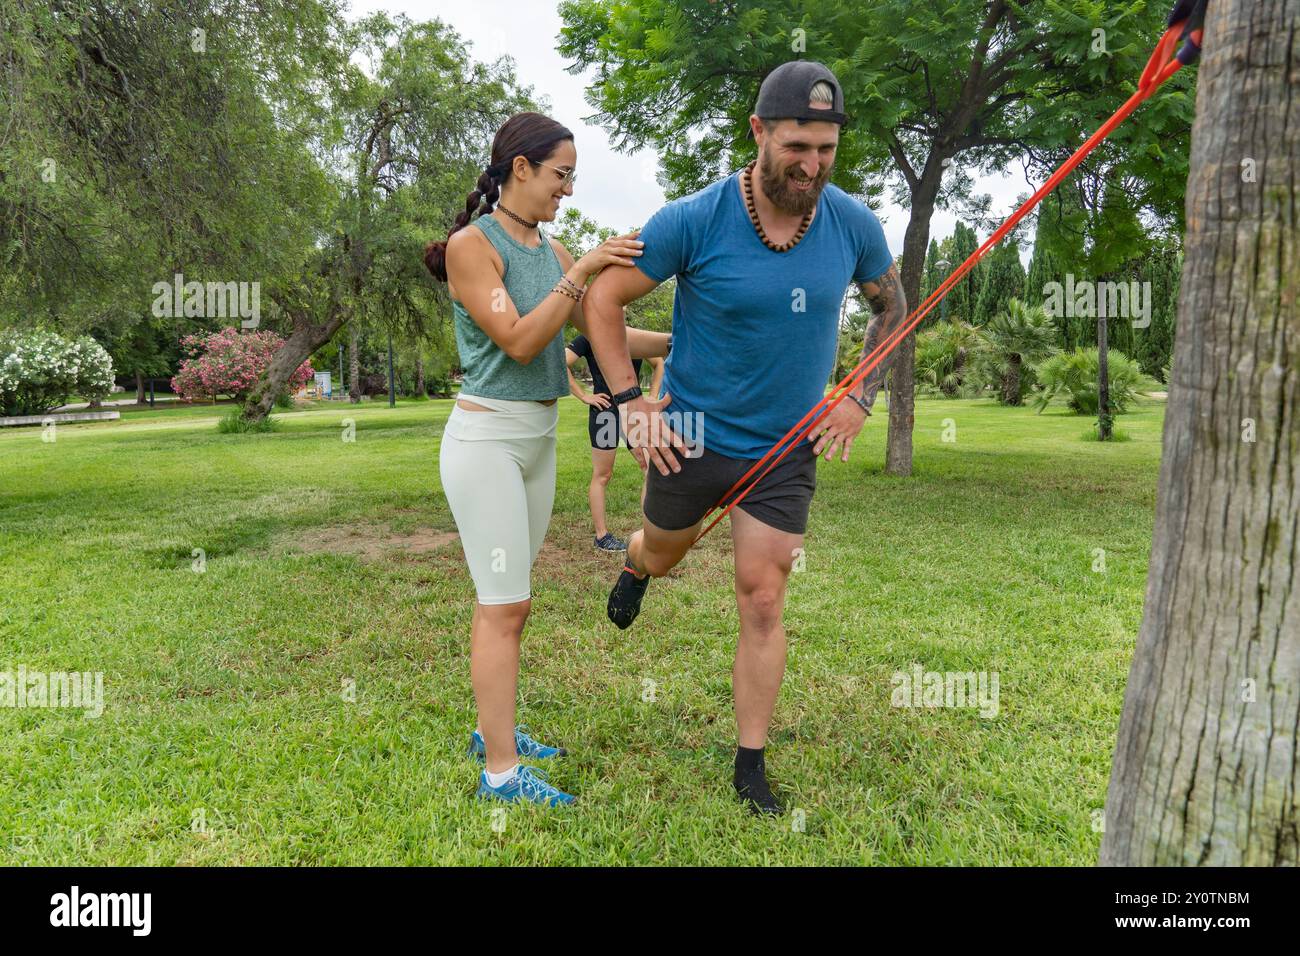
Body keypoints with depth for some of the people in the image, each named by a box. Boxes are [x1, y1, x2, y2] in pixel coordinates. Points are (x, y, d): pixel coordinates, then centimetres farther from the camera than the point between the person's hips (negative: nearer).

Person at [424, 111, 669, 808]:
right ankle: (500, 772, 3)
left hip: (538, 439, 7)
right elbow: (517, 341, -17)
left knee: (502, 599, 13)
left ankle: (494, 730, 27)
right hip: (486, 437, -7)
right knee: (506, 604, -6)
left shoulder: (550, 249, 11)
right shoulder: (471, 244, -9)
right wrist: (580, 274, -19)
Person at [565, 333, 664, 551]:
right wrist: (584, 396, -12)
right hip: (605, 409, -5)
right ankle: (602, 536, 14)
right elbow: (560, 365, -11)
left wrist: (652, 398, 9)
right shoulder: (589, 337, -4)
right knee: (602, 475, 3)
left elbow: (659, 364, 21)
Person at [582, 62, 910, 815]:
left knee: (763, 602, 2)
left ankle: (752, 766, 19)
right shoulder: (693, 221, -19)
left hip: (786, 449, 2)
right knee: (664, 552, 23)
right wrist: (630, 400, -17)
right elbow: (604, 298, -10)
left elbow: (892, 306, 10)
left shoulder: (853, 225, -9)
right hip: (692, 438, -1)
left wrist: (861, 396, -1)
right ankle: (635, 571, 64)